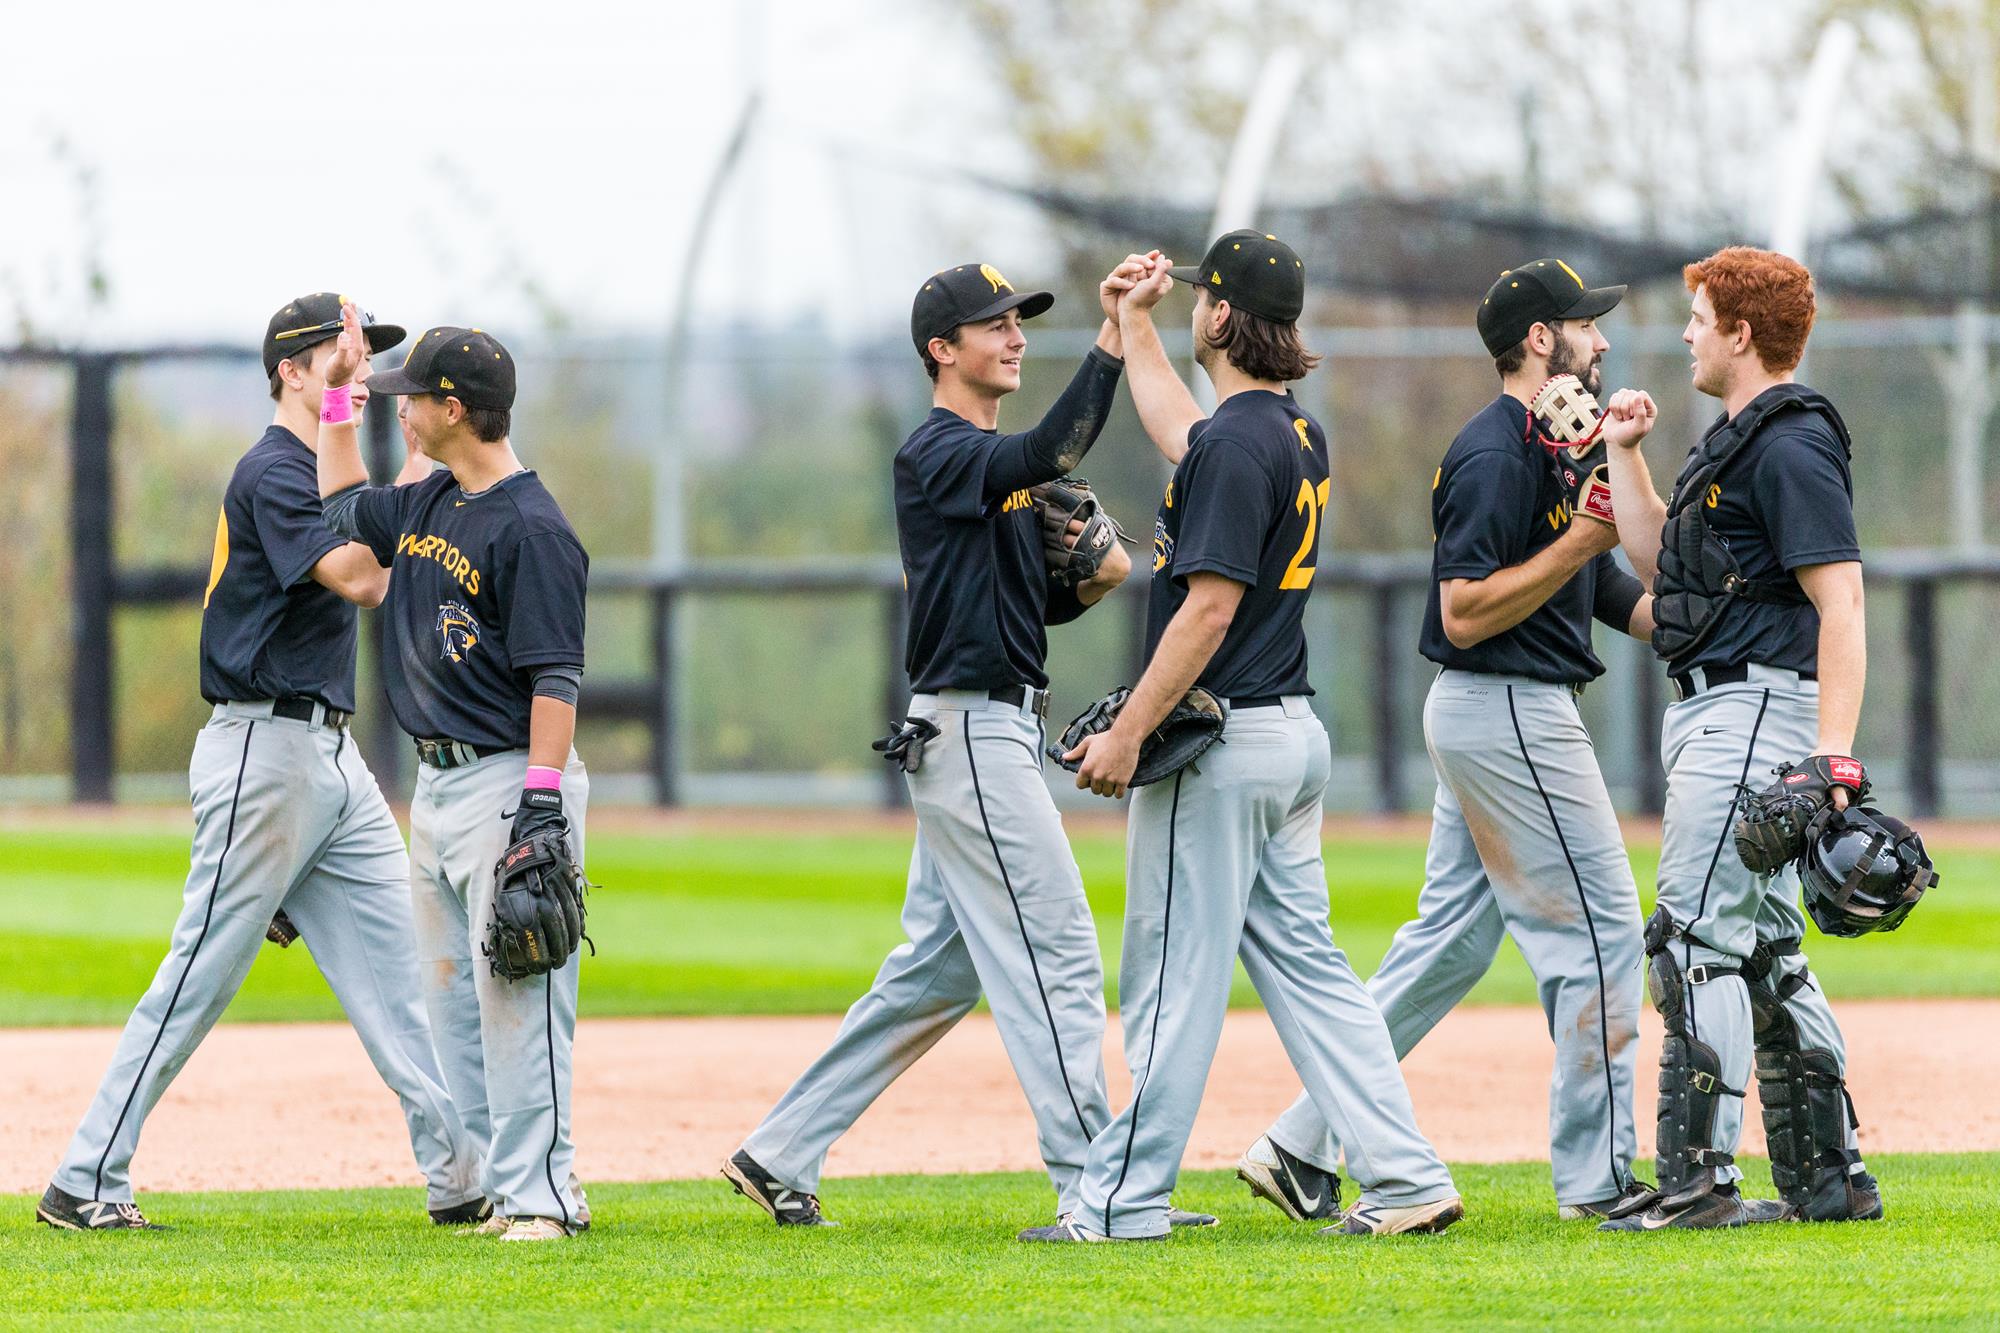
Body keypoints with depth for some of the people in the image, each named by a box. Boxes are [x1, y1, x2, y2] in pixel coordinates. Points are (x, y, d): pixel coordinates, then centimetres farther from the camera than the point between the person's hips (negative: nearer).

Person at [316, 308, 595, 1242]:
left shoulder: (530, 529, -15)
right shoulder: (426, 506, 12)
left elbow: (555, 677, -18)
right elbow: (342, 506, 33)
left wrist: (544, 802, -24)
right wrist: (337, 390, 26)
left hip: (511, 779, -9)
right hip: (437, 782, 9)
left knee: (515, 995, -11)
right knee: (451, 999, 9)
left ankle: (542, 1192, -10)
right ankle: (507, 1186, 13)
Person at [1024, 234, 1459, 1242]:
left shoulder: (1239, 443, -17)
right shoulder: (1294, 435, 13)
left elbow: (1211, 606, -22)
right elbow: (1178, 432, 35)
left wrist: (1127, 732, -20)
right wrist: (1133, 322, 44)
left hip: (1220, 742, -9)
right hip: (1293, 734, 9)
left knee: (1173, 977, -4)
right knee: (1303, 962, 10)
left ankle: (1125, 1200, 0)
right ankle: (1406, 1177, 5)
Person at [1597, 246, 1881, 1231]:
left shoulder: (1791, 447, -15)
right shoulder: (1735, 442, 18)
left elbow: (1842, 605, -21)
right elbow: (1655, 560, 28)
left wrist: (1833, 757, -28)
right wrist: (1623, 451, 22)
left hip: (1756, 708, -11)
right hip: (1717, 710, 11)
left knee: (1698, 940, -13)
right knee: (1764, 948, 11)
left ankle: (1698, 1179, -14)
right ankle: (1828, 1177, 14)